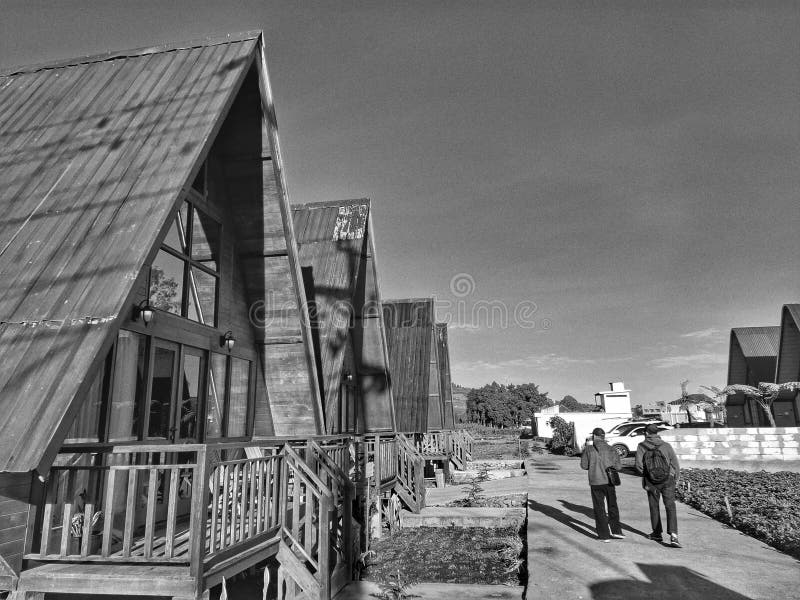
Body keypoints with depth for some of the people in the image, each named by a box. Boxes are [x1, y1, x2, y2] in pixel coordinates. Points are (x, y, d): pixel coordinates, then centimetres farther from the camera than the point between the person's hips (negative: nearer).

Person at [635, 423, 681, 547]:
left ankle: (657, 533, 27)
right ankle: (673, 536, -15)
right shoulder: (666, 445, -3)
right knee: (670, 507, 0)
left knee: (654, 507, 16)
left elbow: (639, 465, -9)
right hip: (667, 481, 0)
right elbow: (675, 463, -2)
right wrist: (676, 478, 12)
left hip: (651, 482, 0)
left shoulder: (641, 446, -4)